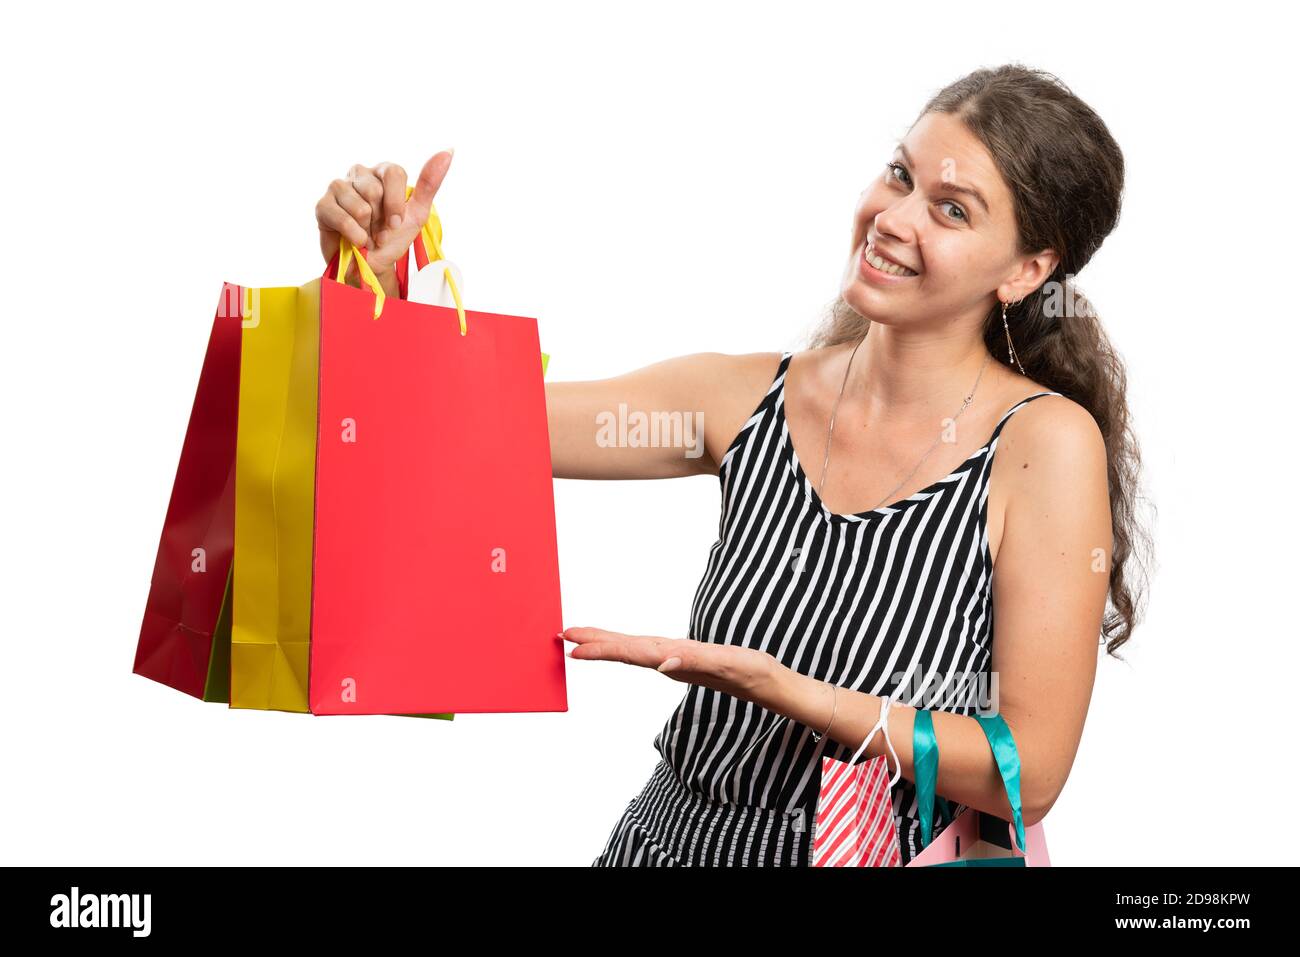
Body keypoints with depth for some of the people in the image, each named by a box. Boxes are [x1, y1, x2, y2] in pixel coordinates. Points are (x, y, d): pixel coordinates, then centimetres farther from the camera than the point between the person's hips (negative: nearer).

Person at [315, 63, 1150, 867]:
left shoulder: (1044, 442, -10)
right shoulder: (751, 398, 1)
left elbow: (1028, 774, -12)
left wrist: (777, 688, -22)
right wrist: (377, 275, -15)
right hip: (671, 837, 4)